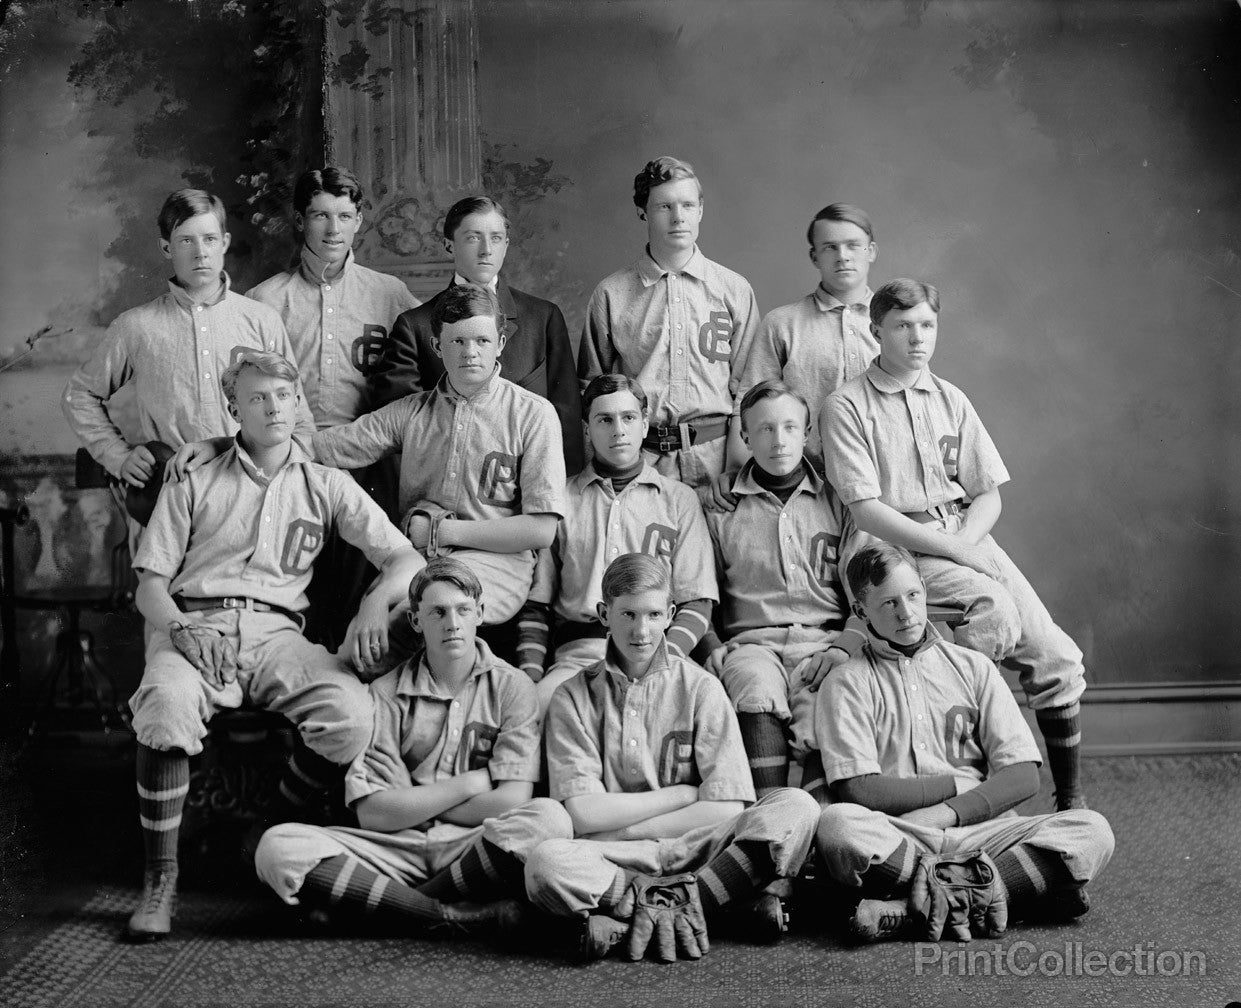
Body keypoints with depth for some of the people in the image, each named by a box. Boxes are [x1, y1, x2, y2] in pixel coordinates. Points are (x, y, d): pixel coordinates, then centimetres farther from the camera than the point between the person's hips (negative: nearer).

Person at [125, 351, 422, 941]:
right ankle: (160, 877, -21)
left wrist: (375, 605, -12)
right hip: (191, 624, -1)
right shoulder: (193, 484, 17)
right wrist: (181, 627, -11)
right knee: (166, 709, -37)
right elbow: (150, 583, 11)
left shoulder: (326, 486, 17)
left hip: (275, 629, 1)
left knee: (351, 713, -30)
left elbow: (405, 559, 10)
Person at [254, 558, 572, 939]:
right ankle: (463, 918, -27)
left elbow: (512, 802, -8)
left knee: (550, 818, -33)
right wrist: (471, 783, -4)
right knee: (278, 847, -24)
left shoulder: (511, 687, 4)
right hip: (398, 850, 1)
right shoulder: (385, 694, 6)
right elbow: (373, 814, -4)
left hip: (470, 850, -1)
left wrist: (412, 804, -2)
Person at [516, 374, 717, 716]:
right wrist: (530, 674, 0)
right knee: (533, 707, -32)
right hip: (577, 652, 0)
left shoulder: (679, 499, 16)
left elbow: (697, 602, 7)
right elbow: (536, 602, 16)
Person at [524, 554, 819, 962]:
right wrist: (684, 794, -3)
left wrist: (619, 826, -6)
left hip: (694, 852, 2)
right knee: (545, 863, -34)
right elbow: (583, 816, -5)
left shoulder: (700, 688, 5)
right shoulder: (574, 698, 5)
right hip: (612, 863, -1)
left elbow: (727, 809, -4)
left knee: (798, 807, -22)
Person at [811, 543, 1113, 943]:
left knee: (1092, 831, -22)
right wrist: (959, 783, -1)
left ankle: (911, 906, -30)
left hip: (978, 832, 4)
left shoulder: (972, 667, 16)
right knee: (837, 825, -36)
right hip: (896, 839, -4)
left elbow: (1023, 776, 7)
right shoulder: (846, 684, 7)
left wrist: (949, 812, -7)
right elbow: (859, 791, -5)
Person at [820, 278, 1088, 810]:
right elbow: (866, 509, -10)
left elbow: (988, 496, 12)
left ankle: (1071, 798, 9)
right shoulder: (846, 406, -3)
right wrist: (952, 550, -15)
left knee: (1057, 659, -8)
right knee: (993, 607, -31)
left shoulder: (951, 400, 13)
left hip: (965, 536, 5)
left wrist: (962, 542, -9)